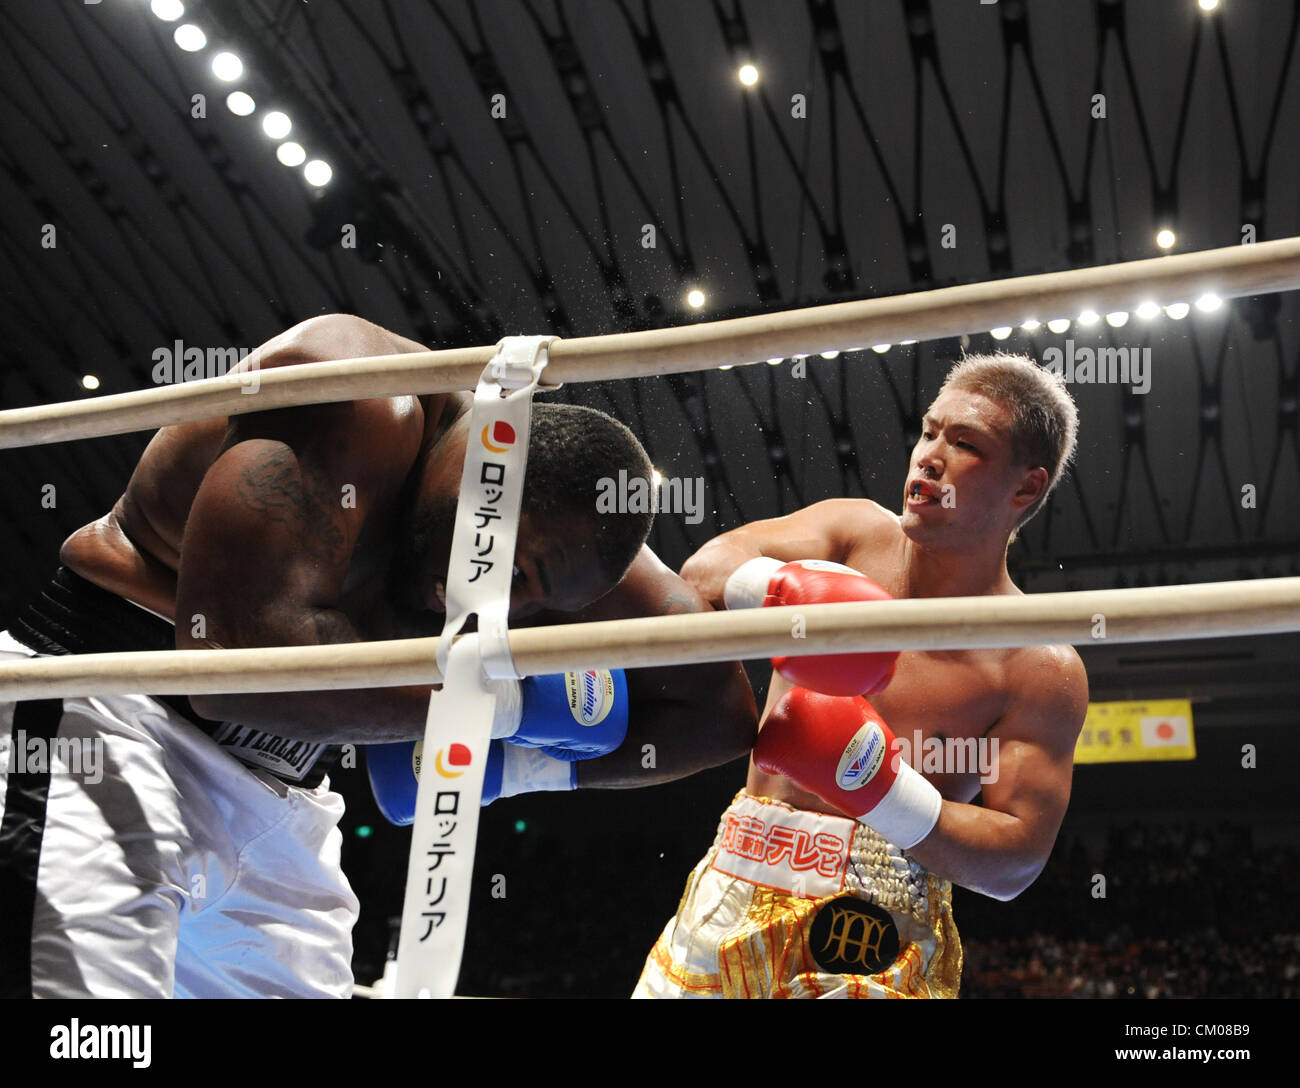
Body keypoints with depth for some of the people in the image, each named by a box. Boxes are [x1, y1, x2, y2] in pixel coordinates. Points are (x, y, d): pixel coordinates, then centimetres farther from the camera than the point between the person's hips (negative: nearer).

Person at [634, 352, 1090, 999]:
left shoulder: (1043, 670, -3)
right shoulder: (855, 530, 9)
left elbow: (1017, 862, -6)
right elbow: (705, 569, -5)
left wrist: (879, 786, -20)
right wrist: (783, 591, -27)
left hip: (875, 923, -3)